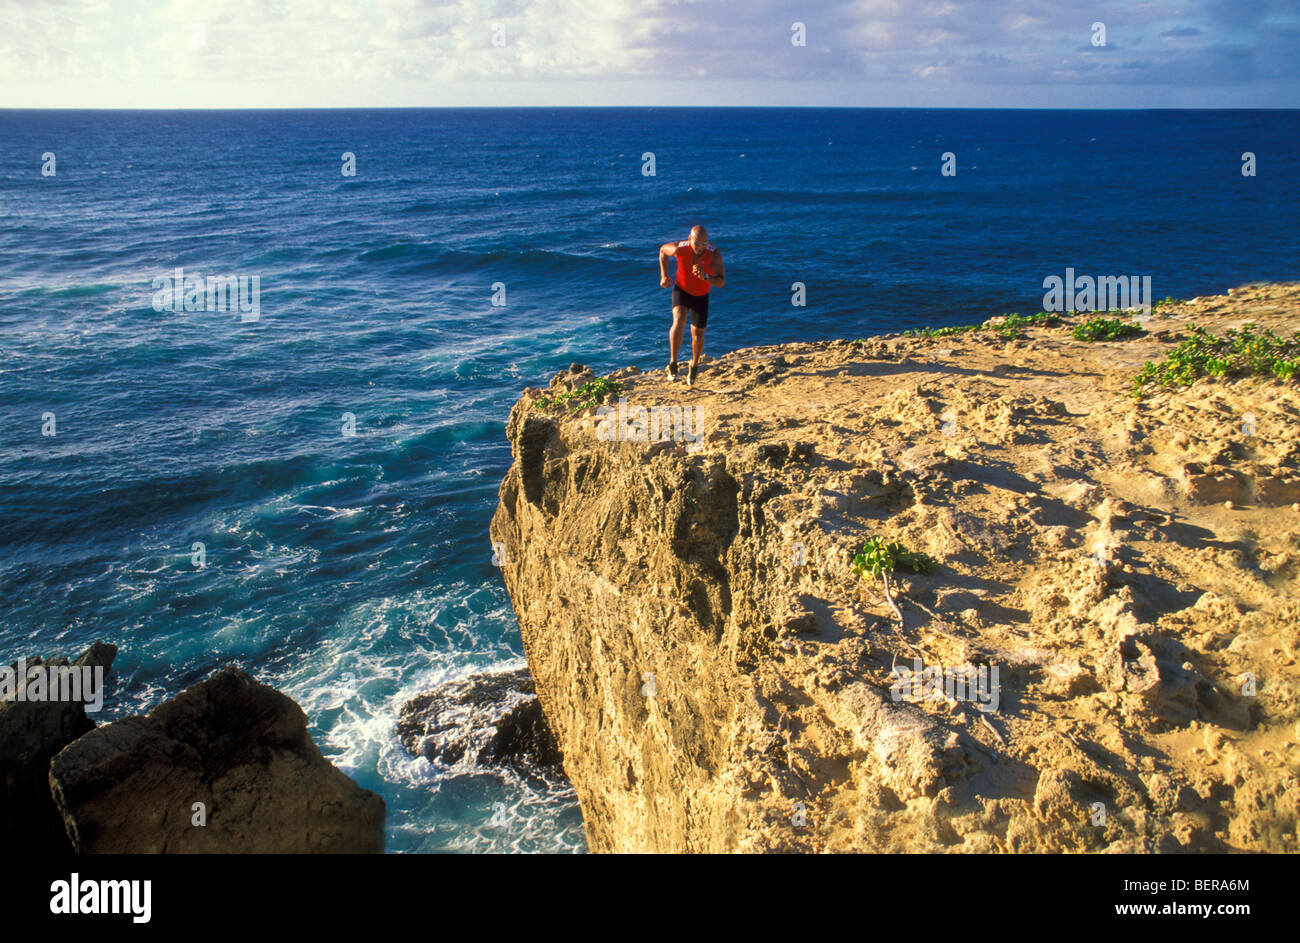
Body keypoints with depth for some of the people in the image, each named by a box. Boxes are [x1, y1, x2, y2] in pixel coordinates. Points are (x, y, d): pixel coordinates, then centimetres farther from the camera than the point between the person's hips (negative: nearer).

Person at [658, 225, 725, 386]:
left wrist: (705, 277, -46)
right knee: (679, 321, -28)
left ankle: (694, 365, 36)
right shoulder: (679, 249, -28)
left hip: (701, 296, 1)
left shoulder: (714, 254, -29)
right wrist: (664, 276, -5)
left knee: (698, 334, 7)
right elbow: (663, 250, -4)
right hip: (681, 290, -1)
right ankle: (672, 363, -18)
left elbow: (721, 282, -27)